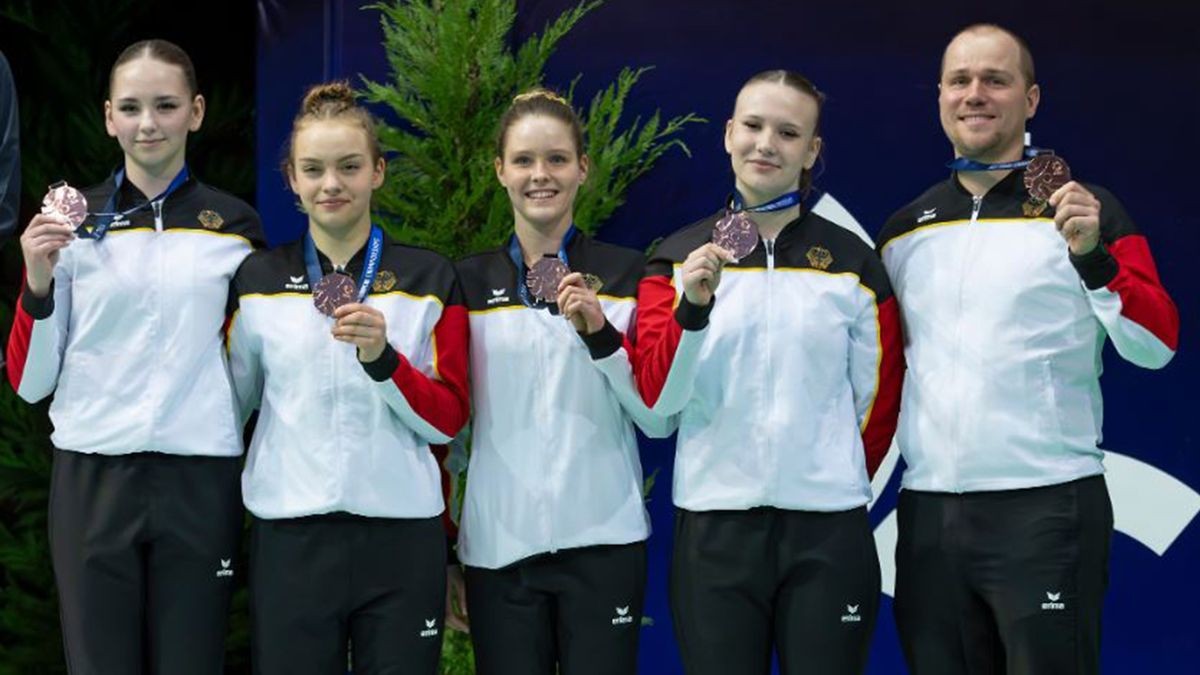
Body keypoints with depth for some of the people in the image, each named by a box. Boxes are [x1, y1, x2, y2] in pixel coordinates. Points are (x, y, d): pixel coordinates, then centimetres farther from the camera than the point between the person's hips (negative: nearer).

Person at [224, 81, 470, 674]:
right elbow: (229, 400, 14)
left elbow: (448, 420, -1)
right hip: (289, 537, 1)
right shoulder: (256, 279, 7)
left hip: (401, 536, -1)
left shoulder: (430, 279, 4)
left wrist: (382, 357, -15)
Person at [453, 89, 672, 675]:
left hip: (603, 543, -1)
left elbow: (661, 420, -1)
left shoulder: (626, 274, 4)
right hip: (498, 548, 1)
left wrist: (600, 334, -15)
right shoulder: (468, 283, 7)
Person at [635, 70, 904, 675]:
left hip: (828, 526, 0)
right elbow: (657, 394, -5)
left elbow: (878, 396, 11)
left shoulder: (853, 262, 5)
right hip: (713, 524, 0)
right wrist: (692, 306, -19)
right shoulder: (677, 258, 5)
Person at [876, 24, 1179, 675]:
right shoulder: (903, 229, 12)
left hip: (1047, 506, -4)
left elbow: (1155, 346, -10)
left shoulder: (1082, 212, 0)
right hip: (927, 513, 4)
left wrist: (1094, 256, -25)